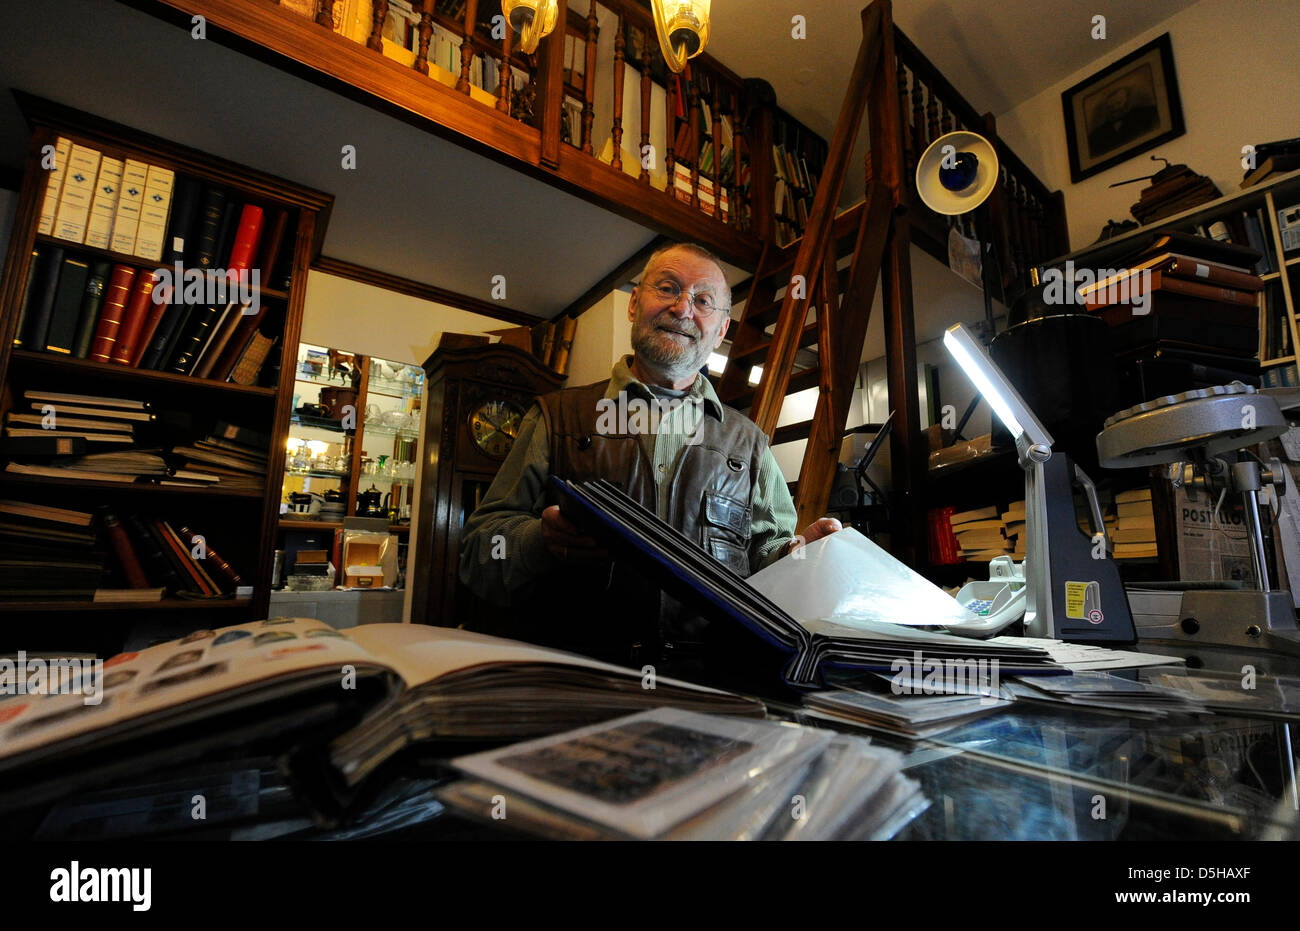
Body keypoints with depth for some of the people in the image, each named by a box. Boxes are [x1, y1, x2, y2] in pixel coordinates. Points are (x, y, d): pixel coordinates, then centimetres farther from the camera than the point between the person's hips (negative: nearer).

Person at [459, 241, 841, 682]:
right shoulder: (557, 415, 13)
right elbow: (479, 549, 8)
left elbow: (769, 546, 22)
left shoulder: (747, 441, 22)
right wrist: (543, 541, -14)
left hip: (705, 680, 3)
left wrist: (798, 555, -2)